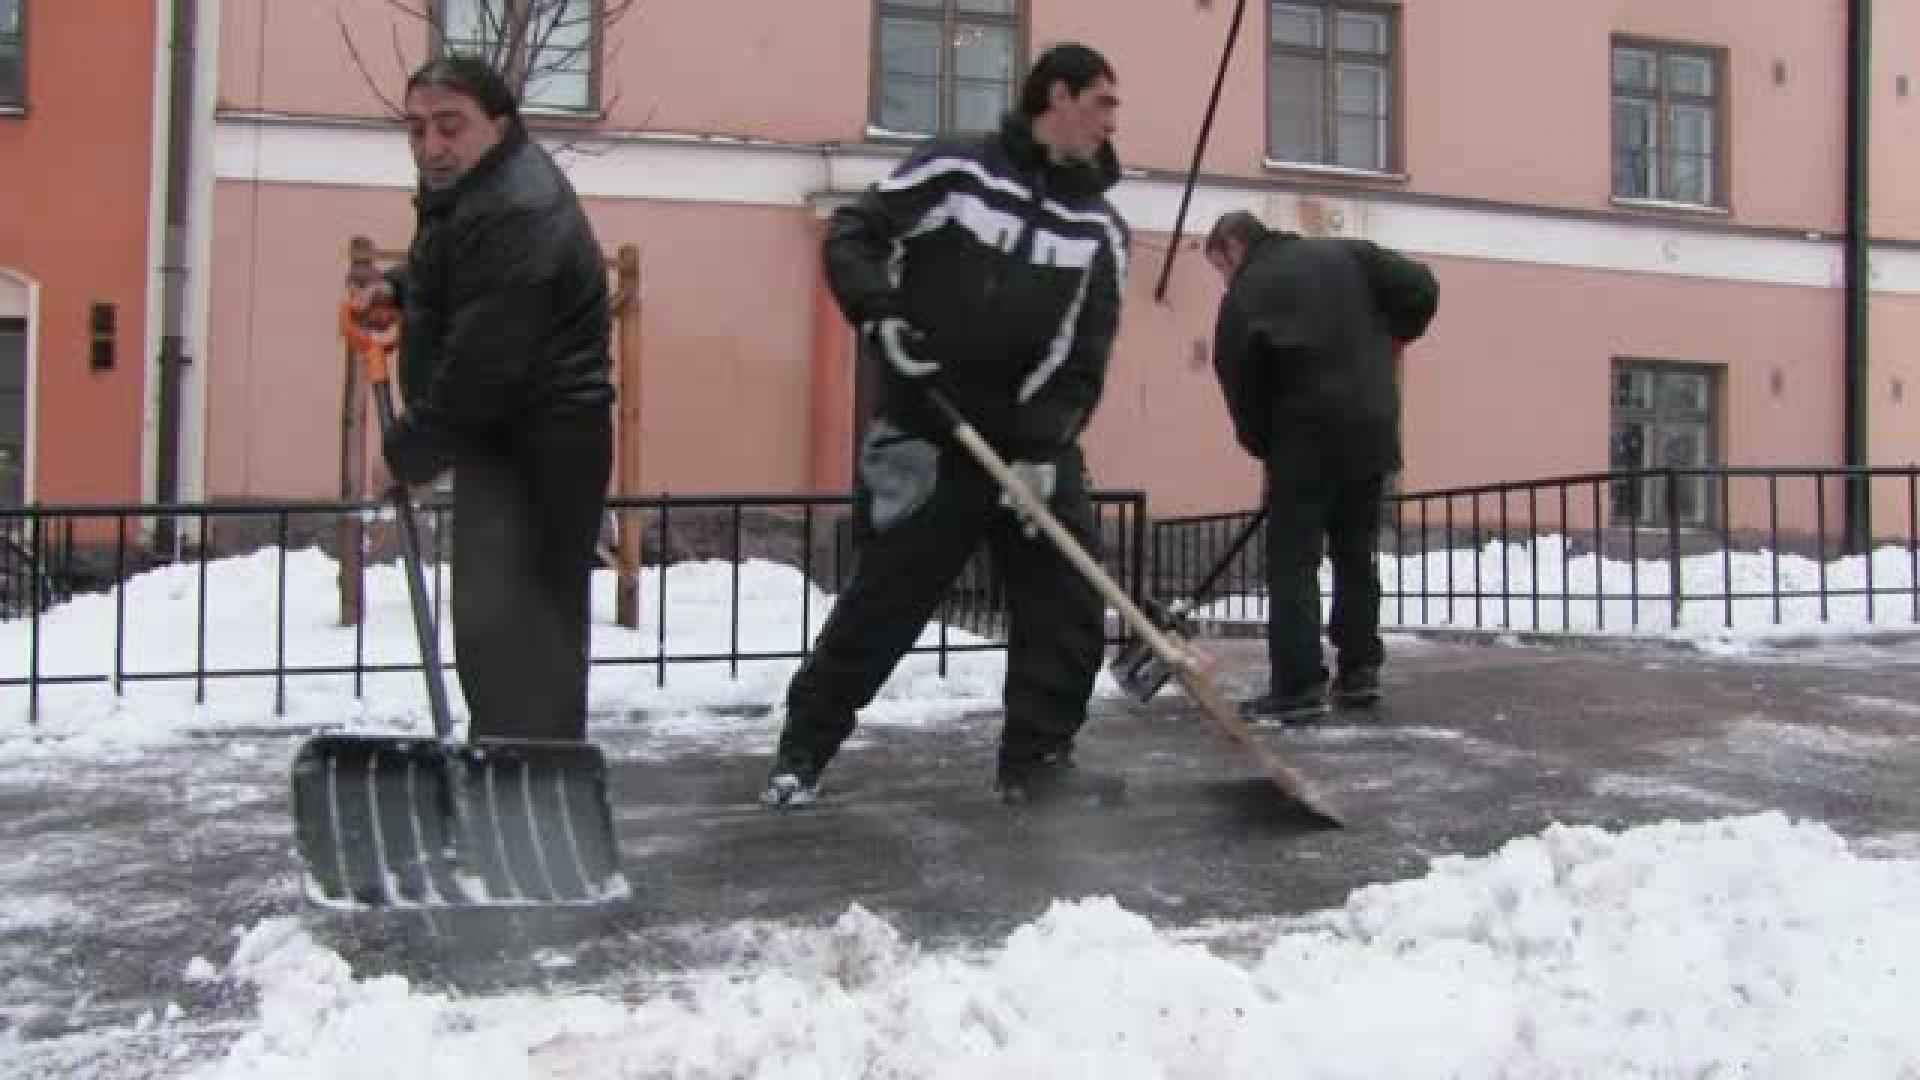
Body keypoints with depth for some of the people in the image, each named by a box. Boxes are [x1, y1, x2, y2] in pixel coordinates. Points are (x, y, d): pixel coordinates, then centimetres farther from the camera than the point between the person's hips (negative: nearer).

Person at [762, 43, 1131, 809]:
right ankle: (802, 749, 17)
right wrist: (880, 315, -19)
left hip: (1036, 445, 4)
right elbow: (852, 234, -2)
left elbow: (1084, 357, -1)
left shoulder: (1101, 228, 6)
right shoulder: (954, 170, -4)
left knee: (1070, 603, 0)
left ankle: (1036, 759, 14)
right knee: (882, 603, 1)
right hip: (929, 438, -4)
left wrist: (1042, 448, -14)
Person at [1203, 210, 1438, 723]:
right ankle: (1359, 670, 19)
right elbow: (1421, 287, 5)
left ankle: (1300, 687, -5)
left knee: (1292, 560, -1)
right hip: (1373, 426, 5)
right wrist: (1390, 339, 19)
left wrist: (1265, 448, 14)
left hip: (1307, 434, -5)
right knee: (1356, 553, 16)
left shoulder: (1244, 296, 0)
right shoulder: (1345, 252, 12)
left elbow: (1243, 390, 1)